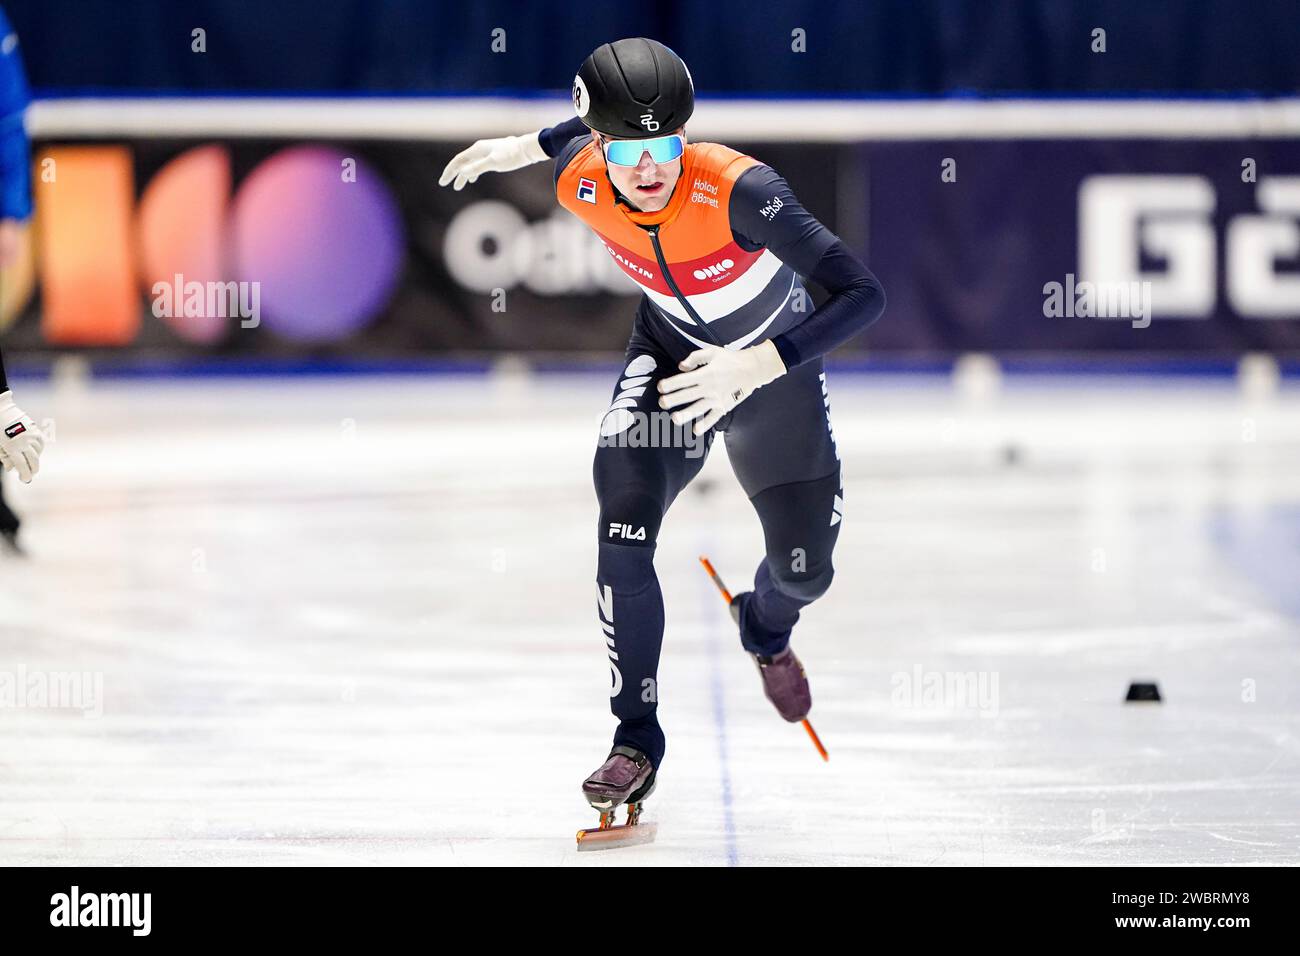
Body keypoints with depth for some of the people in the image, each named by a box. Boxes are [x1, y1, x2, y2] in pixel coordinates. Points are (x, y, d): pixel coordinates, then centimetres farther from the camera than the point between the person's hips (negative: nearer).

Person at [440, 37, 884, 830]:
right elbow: (594, 127, 2)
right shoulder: (579, 183, -24)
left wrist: (753, 367, -49)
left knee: (804, 569, 7)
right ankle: (637, 738, -7)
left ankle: (766, 631, 47)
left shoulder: (739, 189, -39)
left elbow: (864, 294, -42)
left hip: (777, 358, -2)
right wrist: (518, 147, 16)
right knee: (625, 532, -21)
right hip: (670, 351, 2)